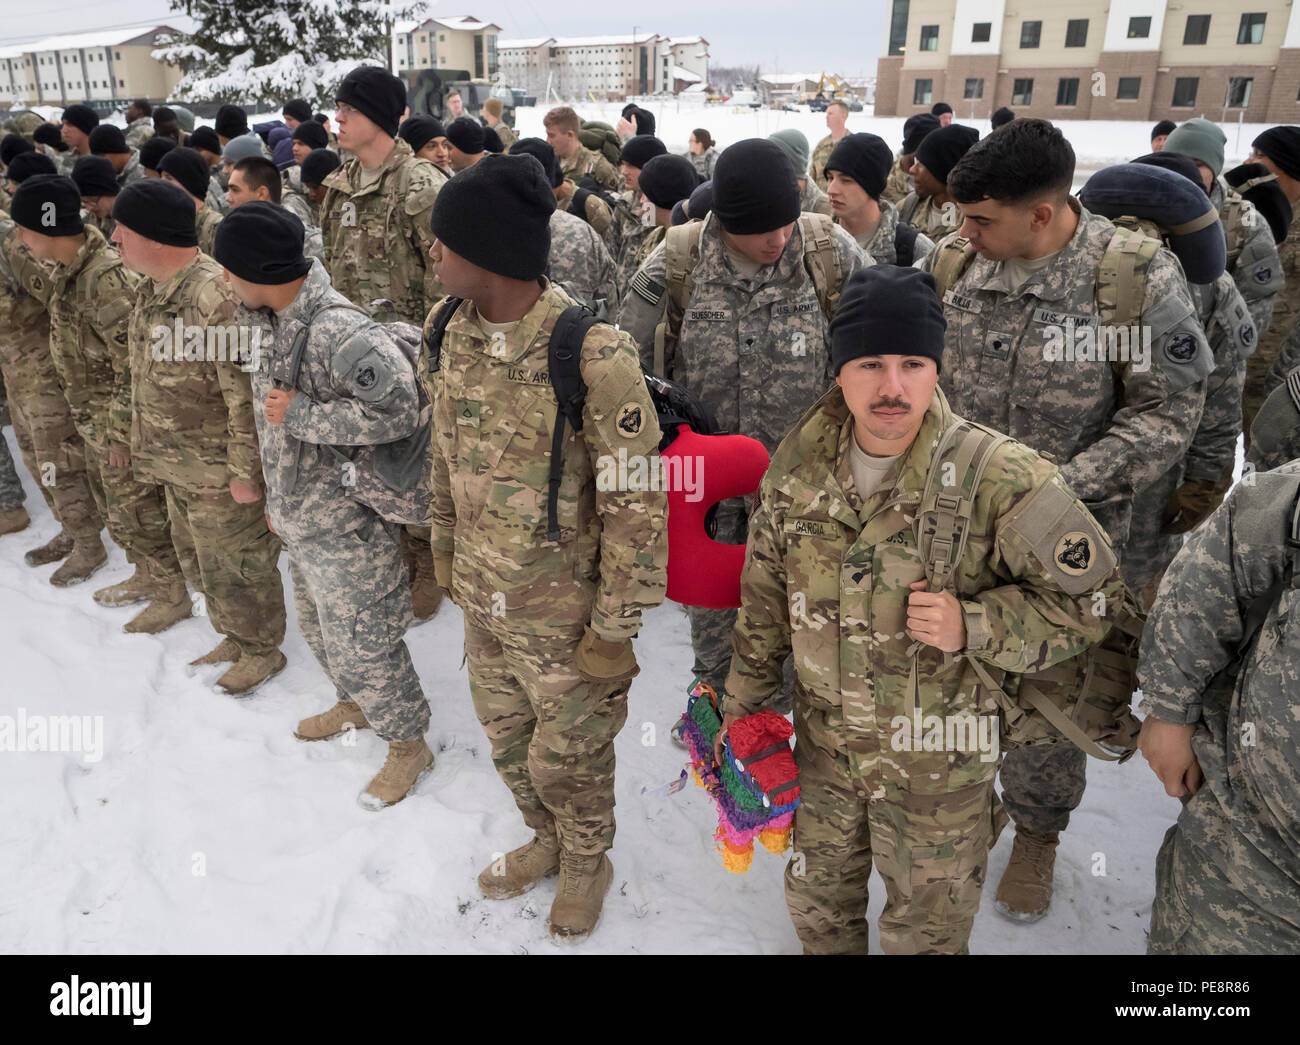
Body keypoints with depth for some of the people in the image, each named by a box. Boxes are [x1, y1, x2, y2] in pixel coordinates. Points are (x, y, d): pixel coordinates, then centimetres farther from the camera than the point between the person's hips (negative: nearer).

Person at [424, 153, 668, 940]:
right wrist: (446, 549, 17)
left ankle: (587, 862, 47)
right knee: (508, 742, 24)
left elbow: (638, 504, -20)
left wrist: (617, 628, -15)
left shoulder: (593, 357, -26)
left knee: (567, 757, 15)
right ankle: (548, 841, 54)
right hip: (482, 601, 6)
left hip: (565, 614, -6)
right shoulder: (455, 334, -4)